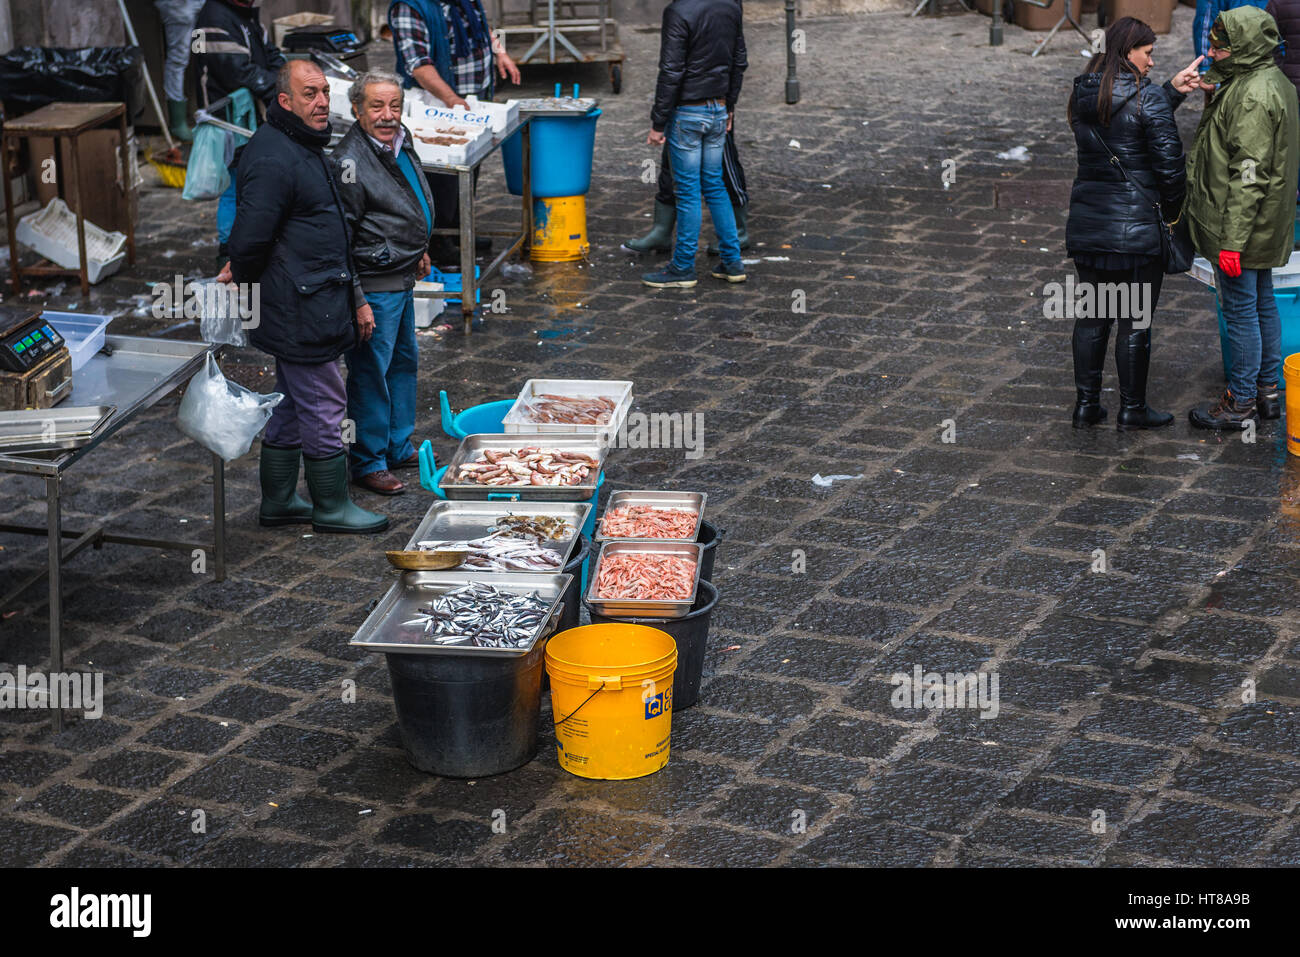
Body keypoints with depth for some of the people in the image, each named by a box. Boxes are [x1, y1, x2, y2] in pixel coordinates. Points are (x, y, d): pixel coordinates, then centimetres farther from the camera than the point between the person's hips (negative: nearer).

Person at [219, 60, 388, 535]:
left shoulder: (303, 147, 15)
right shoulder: (274, 158, -21)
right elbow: (250, 237, -24)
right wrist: (244, 284, -7)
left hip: (305, 307, 11)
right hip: (302, 312, -11)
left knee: (291, 406, 17)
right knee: (324, 406, -2)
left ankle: (278, 500, 27)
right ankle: (332, 507, 9)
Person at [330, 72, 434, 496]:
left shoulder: (400, 142, 5)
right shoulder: (349, 162, -23)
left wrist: (418, 252, 28)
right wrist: (356, 301, -24)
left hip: (403, 279, 10)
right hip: (373, 286, -10)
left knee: (403, 361, 20)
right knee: (370, 373, -1)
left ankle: (399, 447, 35)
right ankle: (368, 463, 11)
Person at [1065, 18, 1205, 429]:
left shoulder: (1083, 95, 5)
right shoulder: (1147, 96, -14)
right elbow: (1168, 160, -12)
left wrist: (1172, 91, 9)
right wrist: (1173, 209, 3)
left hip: (1086, 222, 6)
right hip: (1136, 226, -6)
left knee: (1091, 316, 14)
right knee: (1135, 320, 5)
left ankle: (1086, 404, 19)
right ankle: (1132, 408, 15)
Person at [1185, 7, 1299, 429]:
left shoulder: (1253, 96, -22)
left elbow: (1249, 175, -25)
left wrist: (1232, 239, -25)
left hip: (1241, 229, -11)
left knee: (1239, 311, -1)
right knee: (1263, 305, 17)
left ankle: (1240, 403, 7)